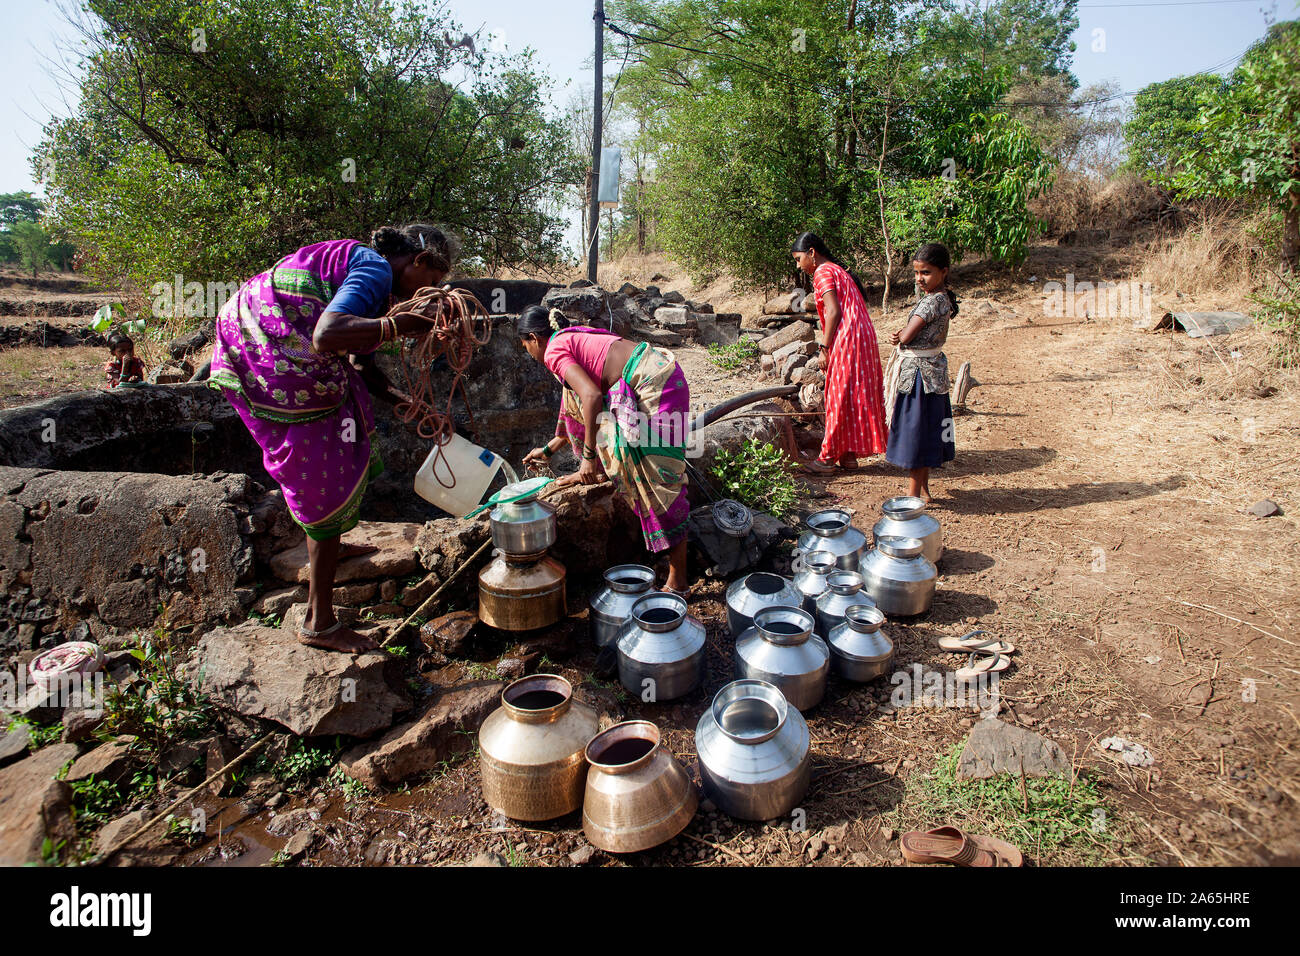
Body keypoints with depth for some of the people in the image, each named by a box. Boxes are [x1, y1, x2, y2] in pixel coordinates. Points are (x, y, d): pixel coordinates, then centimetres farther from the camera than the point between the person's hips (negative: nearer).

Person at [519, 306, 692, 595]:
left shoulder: (554, 351, -4)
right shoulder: (575, 338, 25)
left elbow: (592, 397, -20)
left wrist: (589, 455, -14)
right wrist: (549, 449, 44)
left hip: (655, 385, -10)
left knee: (660, 483, -7)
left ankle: (678, 581, -1)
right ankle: (607, 467, 39)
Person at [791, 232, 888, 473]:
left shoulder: (823, 272, -5)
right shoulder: (840, 270, 23)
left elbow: (834, 311, -15)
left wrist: (824, 348, -13)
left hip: (846, 340, -10)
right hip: (863, 336, 10)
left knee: (840, 398, -5)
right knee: (855, 397, 10)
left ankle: (827, 458, 1)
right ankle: (849, 456, 16)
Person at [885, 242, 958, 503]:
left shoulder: (932, 301, -21)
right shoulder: (943, 298, 9)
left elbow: (906, 337, -23)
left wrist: (899, 336, 0)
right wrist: (901, 336, -10)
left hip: (918, 371, -10)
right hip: (932, 367, 10)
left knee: (915, 430, -1)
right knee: (925, 431, 16)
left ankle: (913, 495, 8)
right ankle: (923, 489, 27)